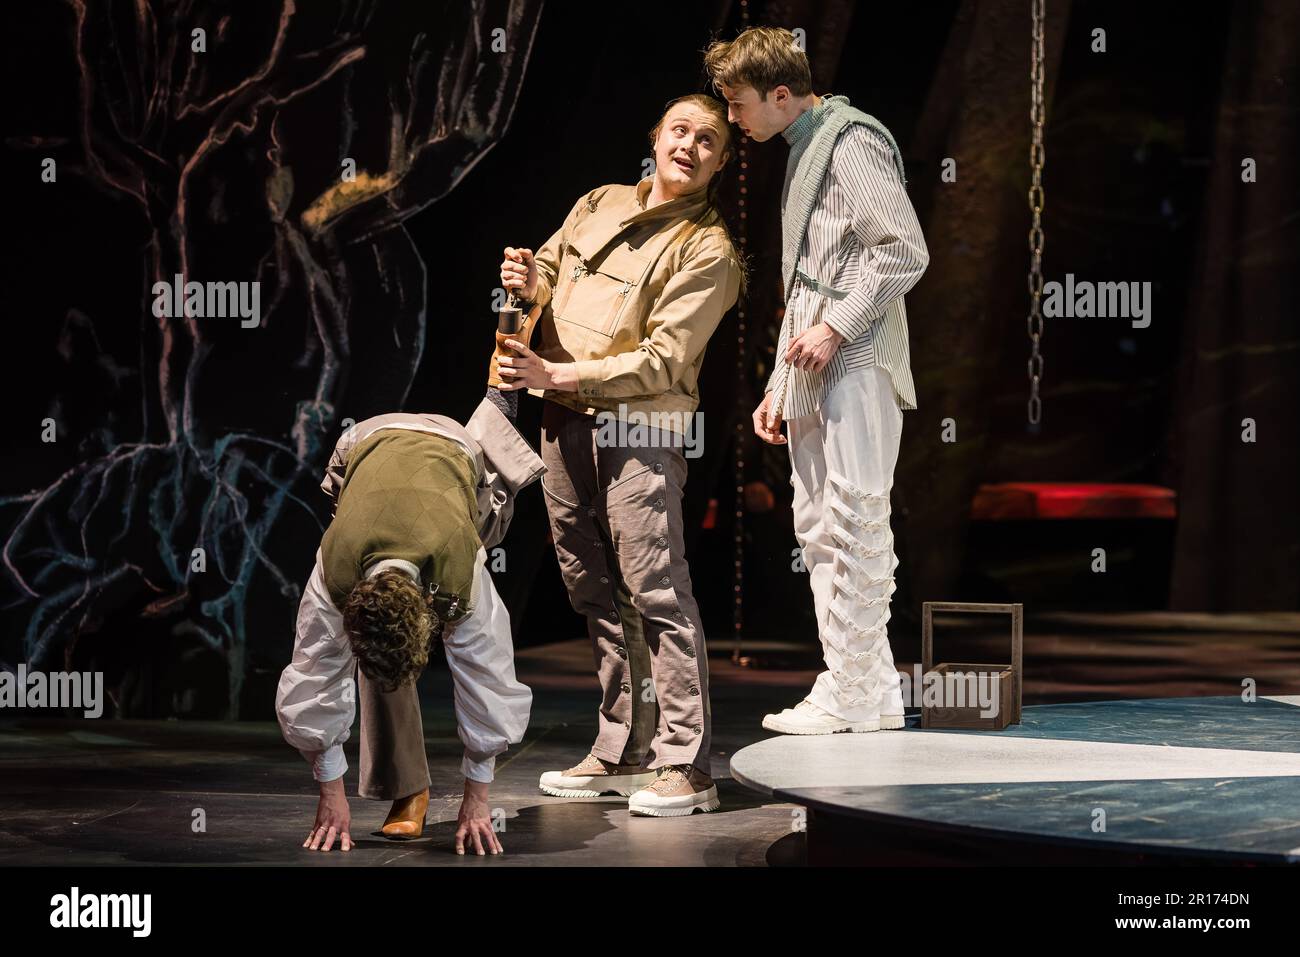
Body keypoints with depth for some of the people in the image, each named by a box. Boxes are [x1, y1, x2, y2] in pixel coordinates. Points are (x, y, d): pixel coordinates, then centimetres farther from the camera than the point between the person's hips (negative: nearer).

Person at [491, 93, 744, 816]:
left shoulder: (709, 251, -6)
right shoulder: (600, 206, 13)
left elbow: (662, 360, -13)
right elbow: (548, 272, 24)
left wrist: (557, 375, -18)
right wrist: (529, 280, -2)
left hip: (641, 428, -7)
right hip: (566, 424, 7)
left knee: (655, 587, -12)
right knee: (595, 590, 11)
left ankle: (684, 766, -11)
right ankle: (622, 751, 20)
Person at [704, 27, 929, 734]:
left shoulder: (851, 142, -7)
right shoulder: (801, 151, 22)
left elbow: (905, 251, -16)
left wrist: (835, 328, -16)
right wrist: (779, 384, 21)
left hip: (857, 363, -10)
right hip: (812, 373, 10)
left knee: (854, 520, -10)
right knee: (817, 528, 8)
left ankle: (853, 692, -7)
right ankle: (870, 689, 13)